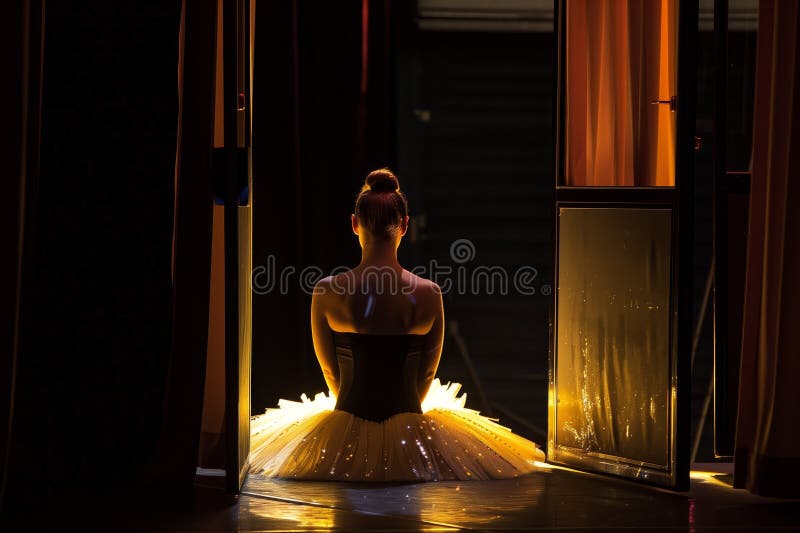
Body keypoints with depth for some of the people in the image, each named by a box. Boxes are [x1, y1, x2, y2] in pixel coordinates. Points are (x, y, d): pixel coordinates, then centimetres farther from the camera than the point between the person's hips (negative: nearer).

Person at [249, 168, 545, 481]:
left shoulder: (327, 292, -10)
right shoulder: (428, 294, -10)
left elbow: (330, 372, 3)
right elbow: (427, 374, 3)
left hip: (346, 432, -1)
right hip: (409, 429, 1)